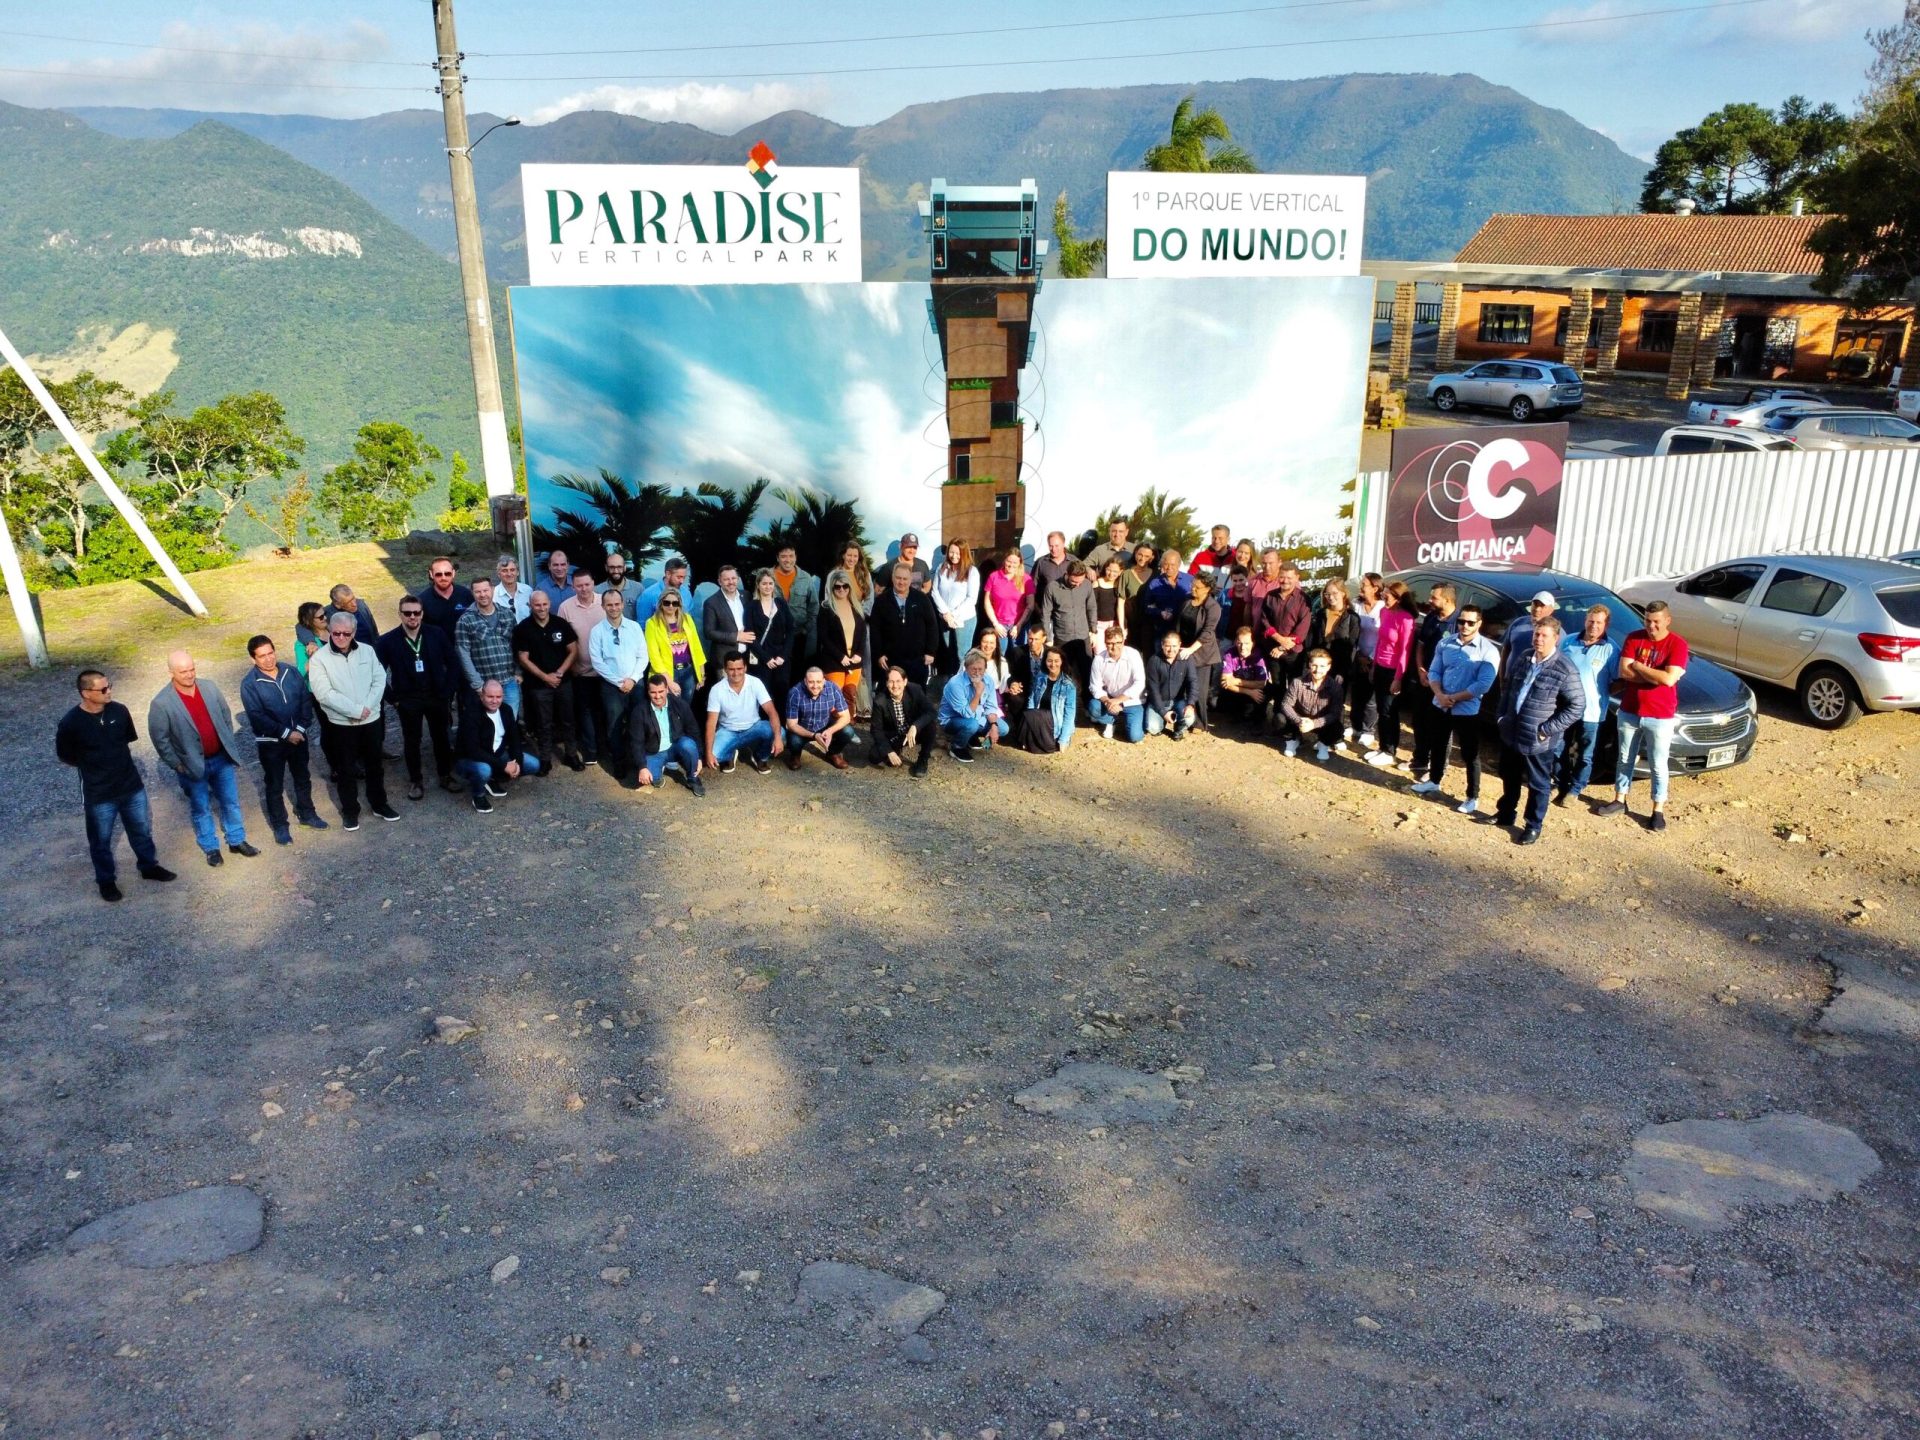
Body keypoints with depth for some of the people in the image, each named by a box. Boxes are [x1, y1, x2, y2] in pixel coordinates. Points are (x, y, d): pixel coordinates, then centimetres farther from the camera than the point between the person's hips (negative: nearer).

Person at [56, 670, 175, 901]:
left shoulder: (119, 711, -9)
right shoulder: (70, 723, -20)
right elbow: (65, 756, -5)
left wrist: (114, 760, 5)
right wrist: (93, 765, 2)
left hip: (132, 785, 4)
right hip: (98, 794, -3)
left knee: (142, 830, 21)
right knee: (101, 841, 16)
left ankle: (149, 866, 44)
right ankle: (106, 880, 36)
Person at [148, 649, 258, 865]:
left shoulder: (209, 687, -7)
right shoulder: (161, 703, -19)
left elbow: (226, 716, 6)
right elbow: (159, 738, -12)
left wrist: (229, 746, 7)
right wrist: (176, 764, -10)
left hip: (222, 758, 4)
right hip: (193, 765, -4)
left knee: (231, 802, 16)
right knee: (201, 809, 13)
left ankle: (237, 841, 33)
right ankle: (210, 848, 29)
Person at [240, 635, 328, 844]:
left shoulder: (292, 673, -4)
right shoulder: (249, 684, -16)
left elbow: (306, 700, -1)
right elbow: (257, 717, -20)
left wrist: (300, 728, -12)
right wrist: (286, 733, -21)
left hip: (298, 737, 4)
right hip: (270, 743, -4)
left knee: (303, 778, 20)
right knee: (275, 785, 10)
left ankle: (307, 813, 39)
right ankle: (279, 825, 25)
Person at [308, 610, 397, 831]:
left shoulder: (367, 651, 0)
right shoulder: (319, 659, -11)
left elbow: (379, 680, -2)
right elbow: (324, 694, -18)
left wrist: (367, 707, -16)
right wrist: (356, 710, -21)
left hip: (371, 719, 3)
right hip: (341, 724, -3)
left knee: (374, 765, 16)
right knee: (346, 770, 9)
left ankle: (379, 804, 32)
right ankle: (350, 811, 23)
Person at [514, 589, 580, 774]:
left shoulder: (561, 624, -3)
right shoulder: (523, 629, -8)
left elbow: (572, 650, 2)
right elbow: (523, 659, -7)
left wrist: (560, 672, -9)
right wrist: (545, 677, -11)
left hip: (563, 681, 2)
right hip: (538, 684, -2)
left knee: (567, 720, 11)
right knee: (543, 724, 6)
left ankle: (571, 754, 25)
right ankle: (545, 759, 16)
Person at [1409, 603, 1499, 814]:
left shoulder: (1488, 651, -13)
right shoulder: (1445, 643, 1)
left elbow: (1483, 685, -17)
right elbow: (1434, 672, 3)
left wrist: (1454, 698, -18)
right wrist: (1440, 695, -14)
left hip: (1467, 711, -5)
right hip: (1440, 706, 5)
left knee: (1470, 755, 4)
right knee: (1437, 746, 21)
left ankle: (1473, 798, 14)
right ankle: (1433, 782, 42)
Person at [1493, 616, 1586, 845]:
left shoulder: (1565, 669, -16)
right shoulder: (1522, 659, 4)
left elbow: (1577, 705, -15)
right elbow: (1507, 688, 16)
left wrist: (1548, 729, -17)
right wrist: (1502, 715, 6)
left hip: (1538, 740, -6)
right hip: (1510, 733, 6)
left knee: (1538, 785, 8)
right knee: (1509, 778, 21)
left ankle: (1533, 827, 21)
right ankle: (1506, 813, 40)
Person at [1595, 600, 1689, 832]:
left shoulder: (1677, 645, -11)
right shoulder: (1634, 638, -1)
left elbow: (1669, 678, -24)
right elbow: (1624, 671, -11)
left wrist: (1639, 667, -14)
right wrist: (1655, 675, -18)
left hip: (1660, 717, -3)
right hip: (1629, 712, 3)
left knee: (1658, 765, 5)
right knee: (1625, 759, 16)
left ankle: (1658, 810, 15)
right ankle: (1619, 801, 30)